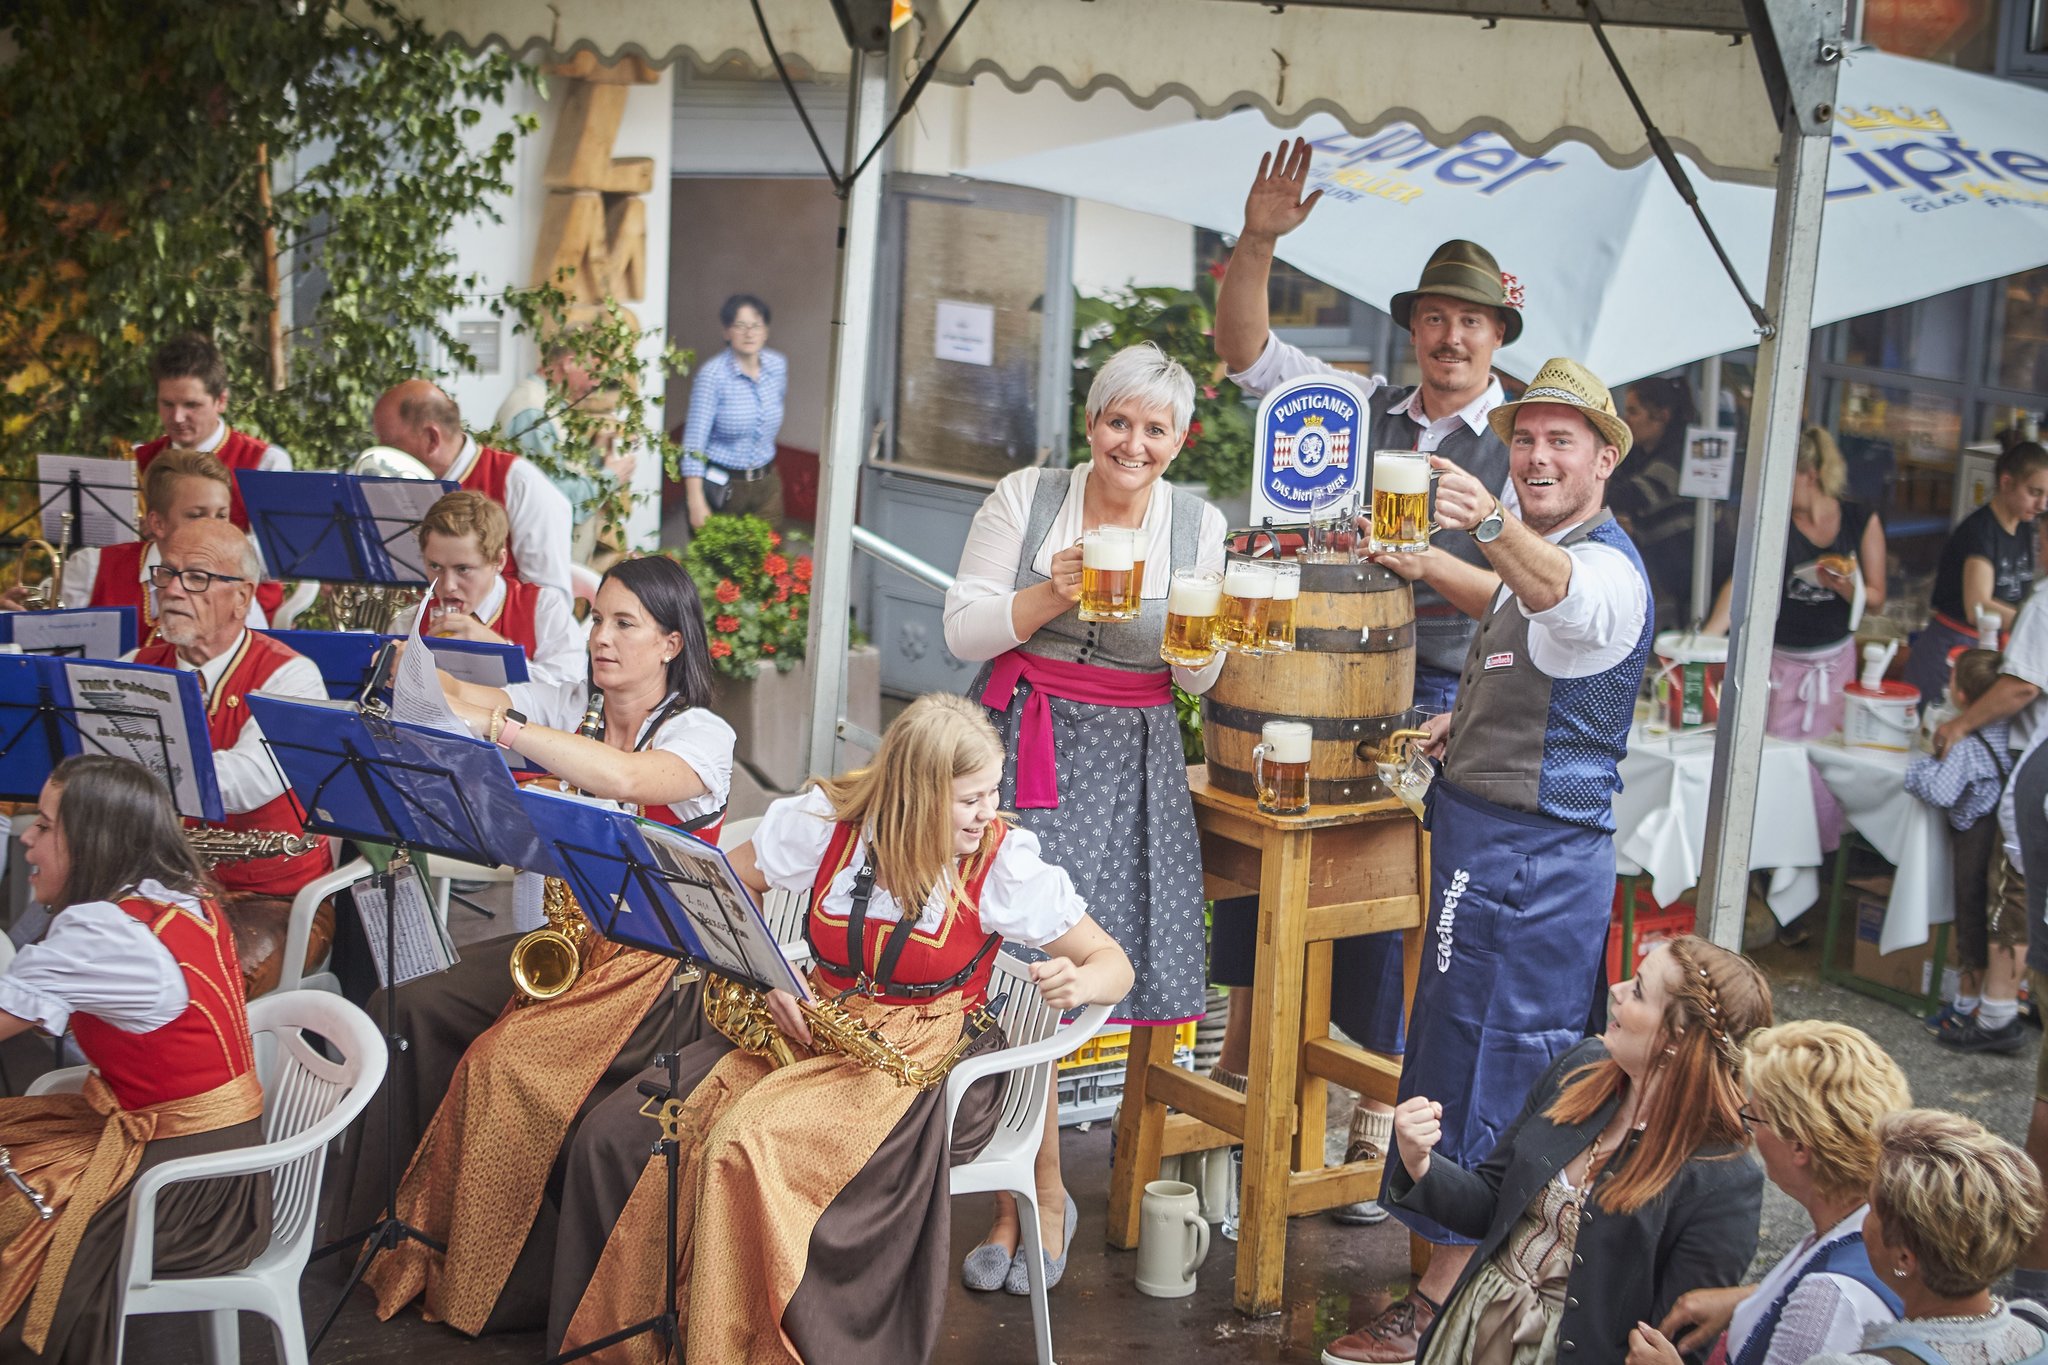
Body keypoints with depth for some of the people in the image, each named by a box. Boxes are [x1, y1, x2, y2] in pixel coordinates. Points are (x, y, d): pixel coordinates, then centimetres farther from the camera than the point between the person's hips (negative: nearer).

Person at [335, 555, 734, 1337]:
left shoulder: (701, 734, -8)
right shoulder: (570, 708, 9)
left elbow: (627, 780, -31)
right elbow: (456, 703, -3)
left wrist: (510, 729, -38)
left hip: (656, 963, -6)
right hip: (565, 938, 6)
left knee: (508, 1064, -25)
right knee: (409, 1013, -12)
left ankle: (503, 1289, -7)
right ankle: (411, 1228, 1)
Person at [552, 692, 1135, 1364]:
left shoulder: (1004, 859, -8)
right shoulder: (827, 822, -2)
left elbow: (1114, 962, -3)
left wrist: (1076, 984, -27)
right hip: (813, 1031, 4)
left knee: (748, 1145, -31)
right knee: (624, 1131, -18)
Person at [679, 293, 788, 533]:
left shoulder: (778, 365, -2)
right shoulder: (712, 374, -17)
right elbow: (694, 441, -19)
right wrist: (696, 503, -26)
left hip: (766, 486, 4)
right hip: (721, 487, -4)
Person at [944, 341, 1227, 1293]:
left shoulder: (1198, 526, 6)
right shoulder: (1026, 498, -1)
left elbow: (1198, 681, 10)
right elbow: (962, 631, -2)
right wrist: (1052, 595, -15)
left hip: (1127, 764, 1)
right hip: (1021, 747, -1)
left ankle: (1024, 1194, 18)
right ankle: (1043, 1195, 9)